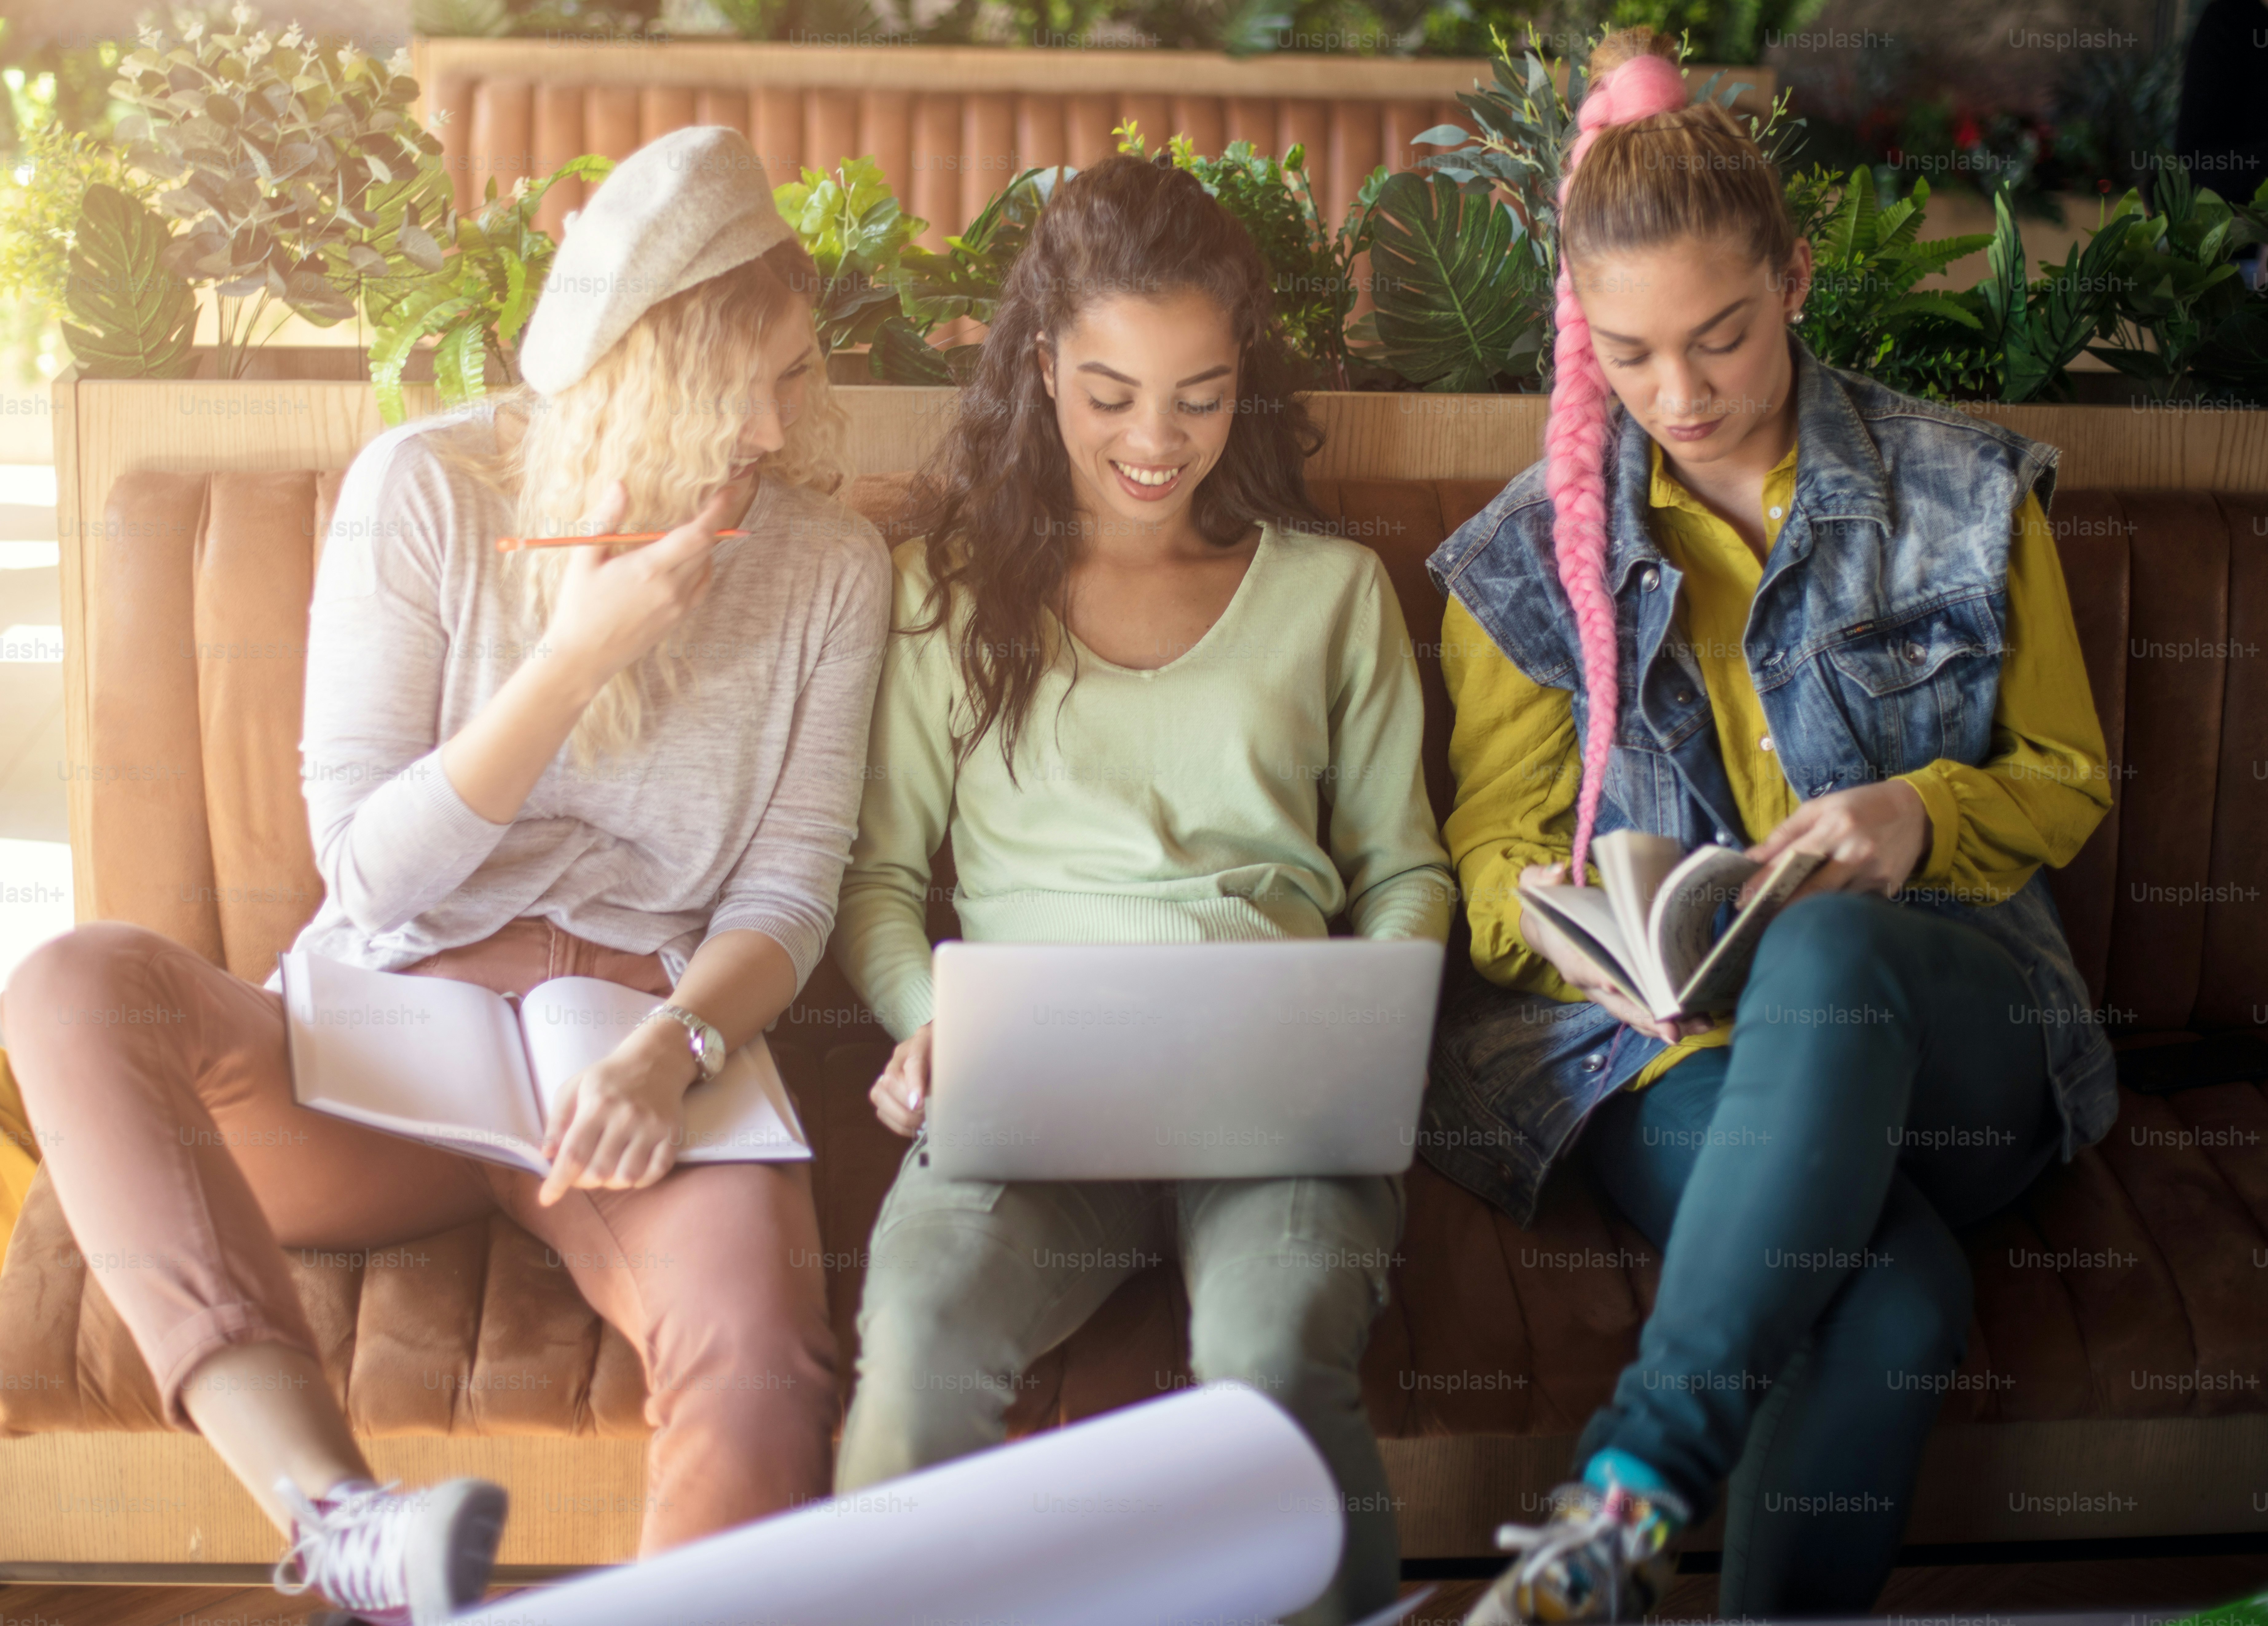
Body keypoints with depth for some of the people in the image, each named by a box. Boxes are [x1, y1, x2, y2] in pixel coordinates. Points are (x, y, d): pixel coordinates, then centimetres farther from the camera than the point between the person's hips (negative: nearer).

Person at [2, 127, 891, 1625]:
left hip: (650, 1048, 0)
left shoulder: (831, 564, 3)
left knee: (766, 1368, -35)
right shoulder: (427, 491, -2)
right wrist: (582, 653, -16)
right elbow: (369, 875, -6)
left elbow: (791, 891, 1)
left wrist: (670, 1052, -20)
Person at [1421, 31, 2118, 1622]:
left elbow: (2068, 774, 14)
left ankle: (1631, 1494, -47)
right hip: (1674, 1043, 0)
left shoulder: (1965, 494, 8)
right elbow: (1493, 846, 13)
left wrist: (1927, 816, -10)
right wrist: (1552, 918, -13)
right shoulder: (1531, 558, 10)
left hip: (1953, 1025, 0)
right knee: (1892, 1291, -37)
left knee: (1829, 943, -41)